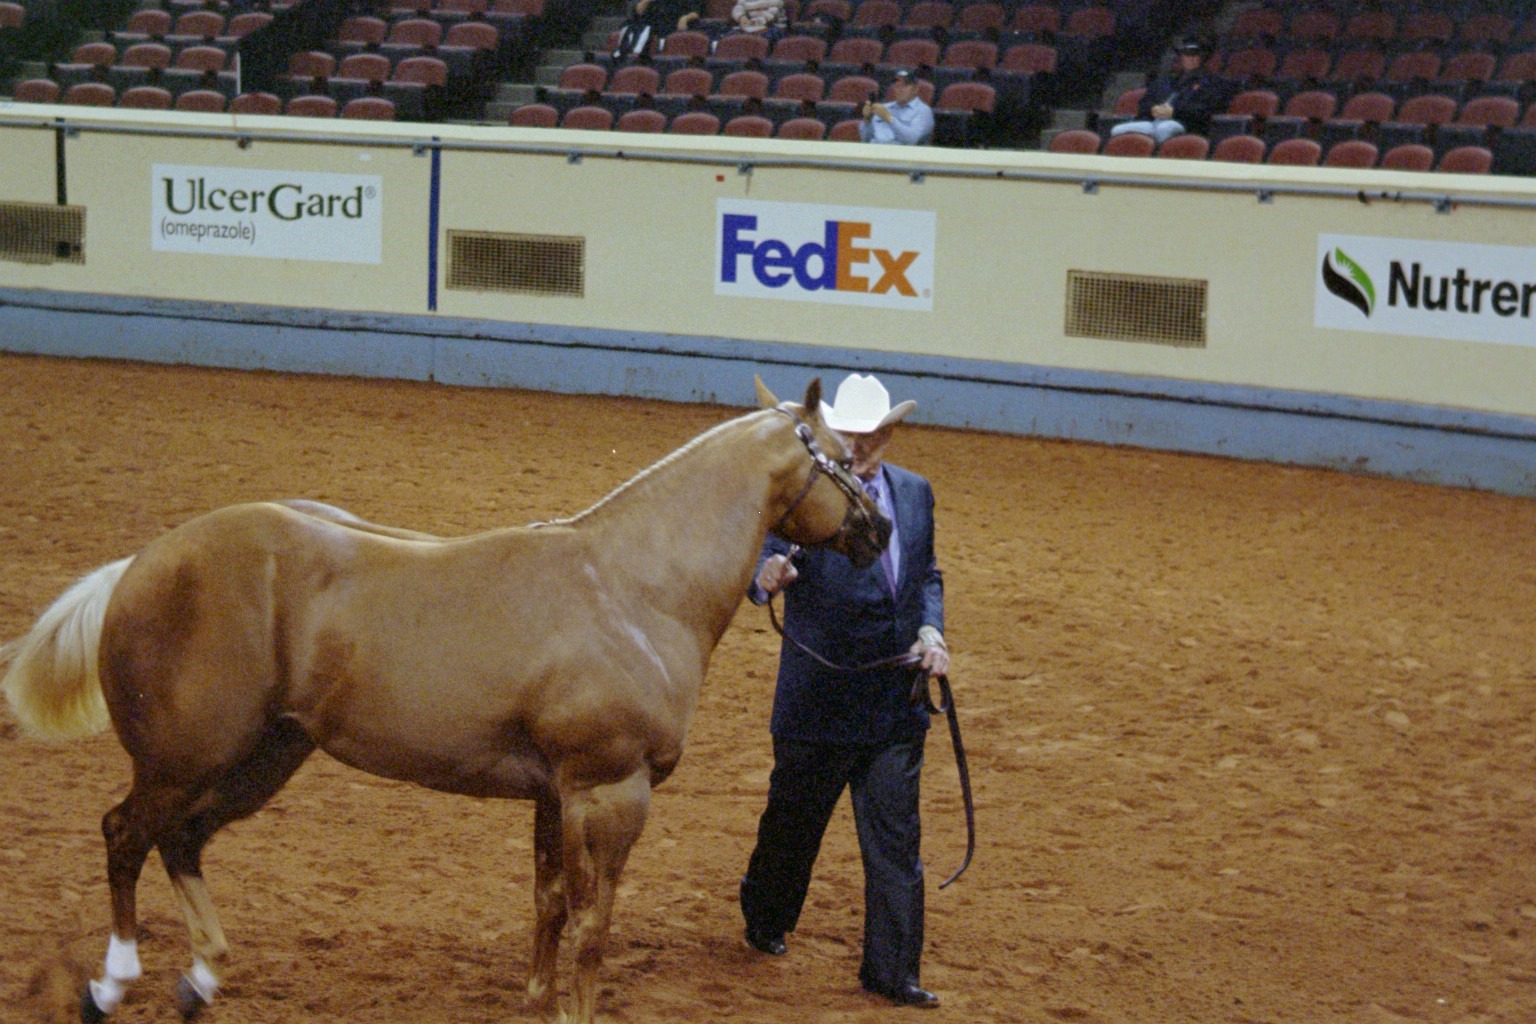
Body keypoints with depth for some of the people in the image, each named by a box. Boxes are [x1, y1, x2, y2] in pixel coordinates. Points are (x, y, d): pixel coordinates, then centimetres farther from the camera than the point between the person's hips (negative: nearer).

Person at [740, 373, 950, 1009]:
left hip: (895, 699, 4)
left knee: (895, 837, 2)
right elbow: (769, 558, -21)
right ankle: (766, 920, 41)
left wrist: (931, 630, 0)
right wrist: (767, 577, -45)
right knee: (793, 819, 15)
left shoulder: (916, 494, 6)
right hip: (818, 695, -4)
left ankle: (892, 971, 7)